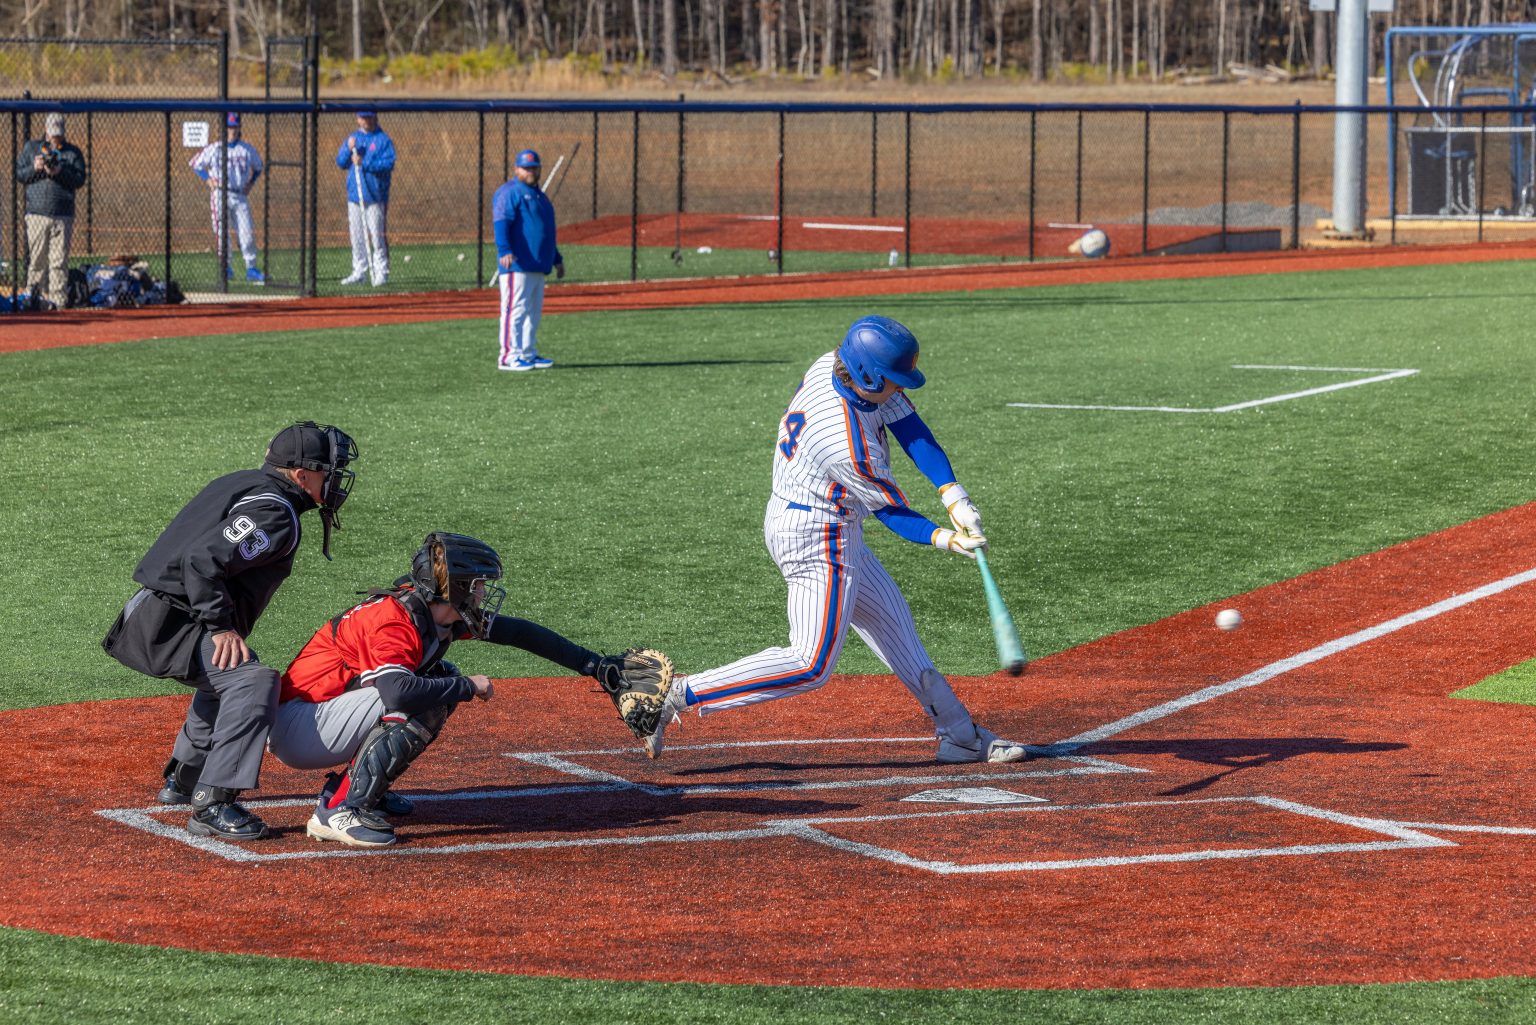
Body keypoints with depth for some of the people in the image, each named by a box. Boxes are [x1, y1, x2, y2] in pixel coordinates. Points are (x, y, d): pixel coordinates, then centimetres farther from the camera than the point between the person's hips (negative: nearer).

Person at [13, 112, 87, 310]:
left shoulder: (73, 152, 9)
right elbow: (19, 174, 9)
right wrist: (35, 168, -10)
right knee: (38, 258, -1)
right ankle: (32, 295, 6)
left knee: (59, 260, -4)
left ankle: (57, 299, -2)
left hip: (63, 216, 0)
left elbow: (80, 179, 2)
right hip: (37, 213, 0)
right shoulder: (31, 148, 12)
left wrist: (61, 172, -14)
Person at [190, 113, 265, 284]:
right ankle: (225, 267, 6)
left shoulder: (248, 149, 8)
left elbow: (258, 167, 23)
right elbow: (196, 164, 9)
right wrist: (208, 179, -5)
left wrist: (251, 183, 7)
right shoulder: (213, 149, 1)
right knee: (221, 232, -2)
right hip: (220, 194, -2)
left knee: (247, 232, -4)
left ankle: (251, 268, 0)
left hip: (240, 196, 2)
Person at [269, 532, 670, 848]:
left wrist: (595, 665, 16)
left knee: (445, 684, 8)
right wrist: (468, 687, -26)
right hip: (297, 728, -9)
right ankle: (339, 810, -25)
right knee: (421, 700, -26)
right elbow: (399, 692, -43)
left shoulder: (442, 613, 3)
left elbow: (517, 632, 15)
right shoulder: (395, 620, -25)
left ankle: (366, 788, 11)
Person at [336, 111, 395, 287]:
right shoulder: (351, 139, 15)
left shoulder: (383, 140, -1)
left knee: (376, 235, -8)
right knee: (356, 235, 7)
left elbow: (388, 164, -11)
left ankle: (381, 272, -5)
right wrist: (349, 149, -7)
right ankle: (359, 271, 14)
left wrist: (364, 163, -20)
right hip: (354, 195, 5)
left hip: (375, 196, -5)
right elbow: (341, 163, 11)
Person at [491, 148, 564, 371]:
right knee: (515, 309, -11)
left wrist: (556, 259, 34)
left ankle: (528, 354, 20)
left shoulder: (539, 195, 23)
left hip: (538, 267, 10)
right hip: (517, 264, -10)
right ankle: (509, 357, -12)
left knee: (533, 311, 13)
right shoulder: (510, 193, -7)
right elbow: (500, 223, -20)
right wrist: (504, 250, -34)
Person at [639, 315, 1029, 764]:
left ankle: (959, 734, 31)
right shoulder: (849, 444, -32)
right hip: (819, 541, -11)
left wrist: (954, 495, -15)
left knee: (892, 621, 20)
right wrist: (942, 539, -12)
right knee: (811, 665, -9)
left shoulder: (833, 365, -8)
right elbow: (889, 509, -16)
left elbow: (910, 428, -8)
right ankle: (680, 694, -10)